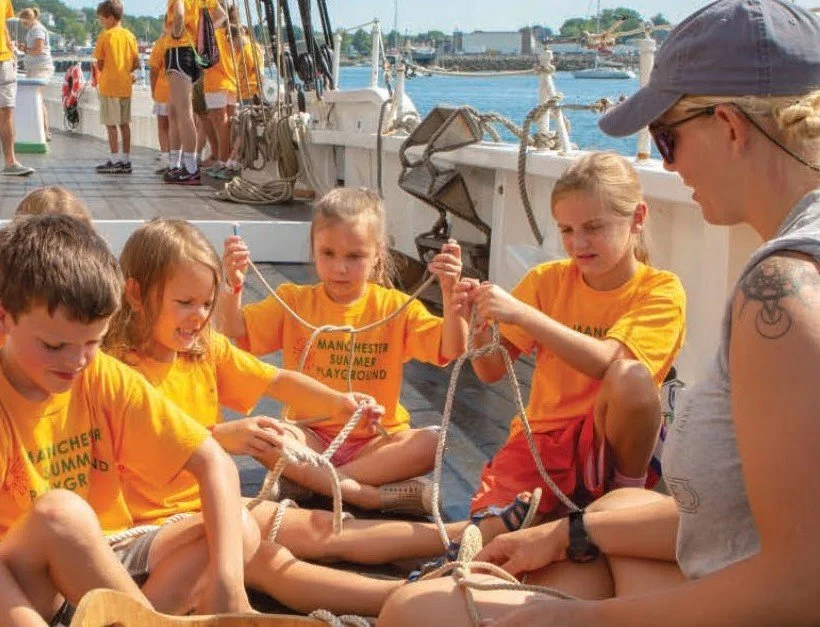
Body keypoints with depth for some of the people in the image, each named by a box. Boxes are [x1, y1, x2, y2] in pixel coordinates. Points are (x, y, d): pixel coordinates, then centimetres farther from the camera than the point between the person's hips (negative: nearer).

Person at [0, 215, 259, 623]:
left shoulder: (105, 378, -7)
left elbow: (215, 463, -11)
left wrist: (226, 579, -24)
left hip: (102, 560, 5)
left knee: (243, 531, -13)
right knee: (60, 510, -33)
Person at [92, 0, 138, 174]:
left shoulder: (104, 36, -8)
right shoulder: (129, 35, 5)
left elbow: (99, 64, -7)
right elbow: (136, 63, 5)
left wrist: (106, 72, 12)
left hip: (109, 86, -5)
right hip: (125, 85, 5)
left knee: (111, 124, -1)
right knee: (124, 123, 10)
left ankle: (115, 161, -2)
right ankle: (126, 160, 12)